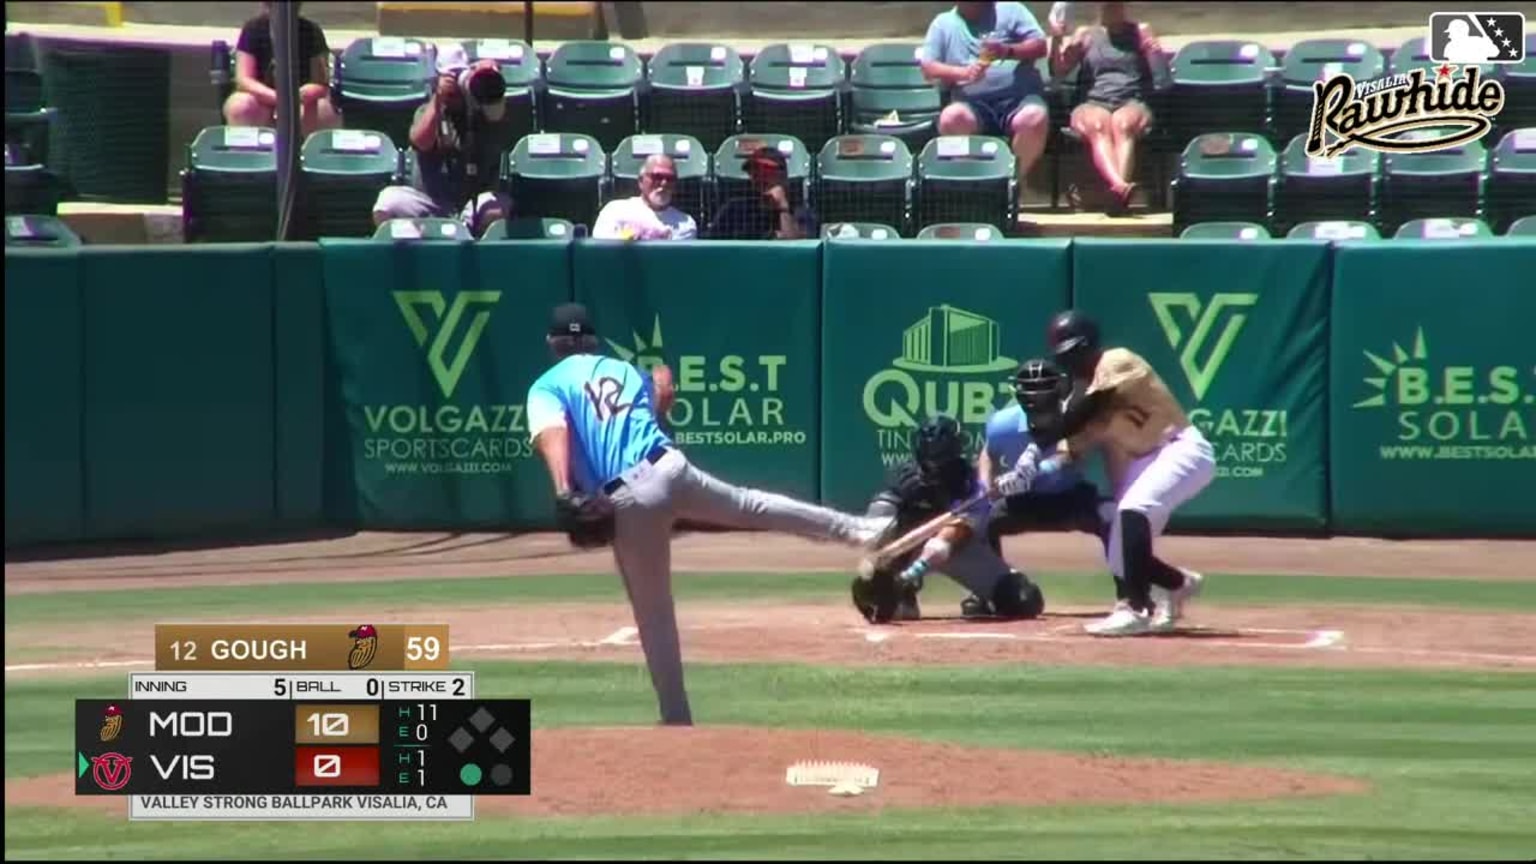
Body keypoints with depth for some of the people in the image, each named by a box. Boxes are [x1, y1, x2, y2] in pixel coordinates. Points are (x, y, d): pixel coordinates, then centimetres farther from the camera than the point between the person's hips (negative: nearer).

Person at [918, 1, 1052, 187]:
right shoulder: (943, 23, 17)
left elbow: (1040, 46, 6)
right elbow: (928, 68, 8)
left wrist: (1008, 51, -14)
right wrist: (963, 72, -12)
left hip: (1019, 97, -1)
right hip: (972, 104, 1)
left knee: (1034, 119, -36)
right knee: (951, 118, -34)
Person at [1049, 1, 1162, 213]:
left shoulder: (1141, 32, 21)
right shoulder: (1086, 35, 23)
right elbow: (1058, 70, 17)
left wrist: (1156, 53, -11)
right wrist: (1056, 39, 1)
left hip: (1132, 103, 0)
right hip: (1094, 103, 0)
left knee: (1123, 124, -38)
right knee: (1099, 126, -37)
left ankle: (1118, 190, -61)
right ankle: (1119, 186, -64)